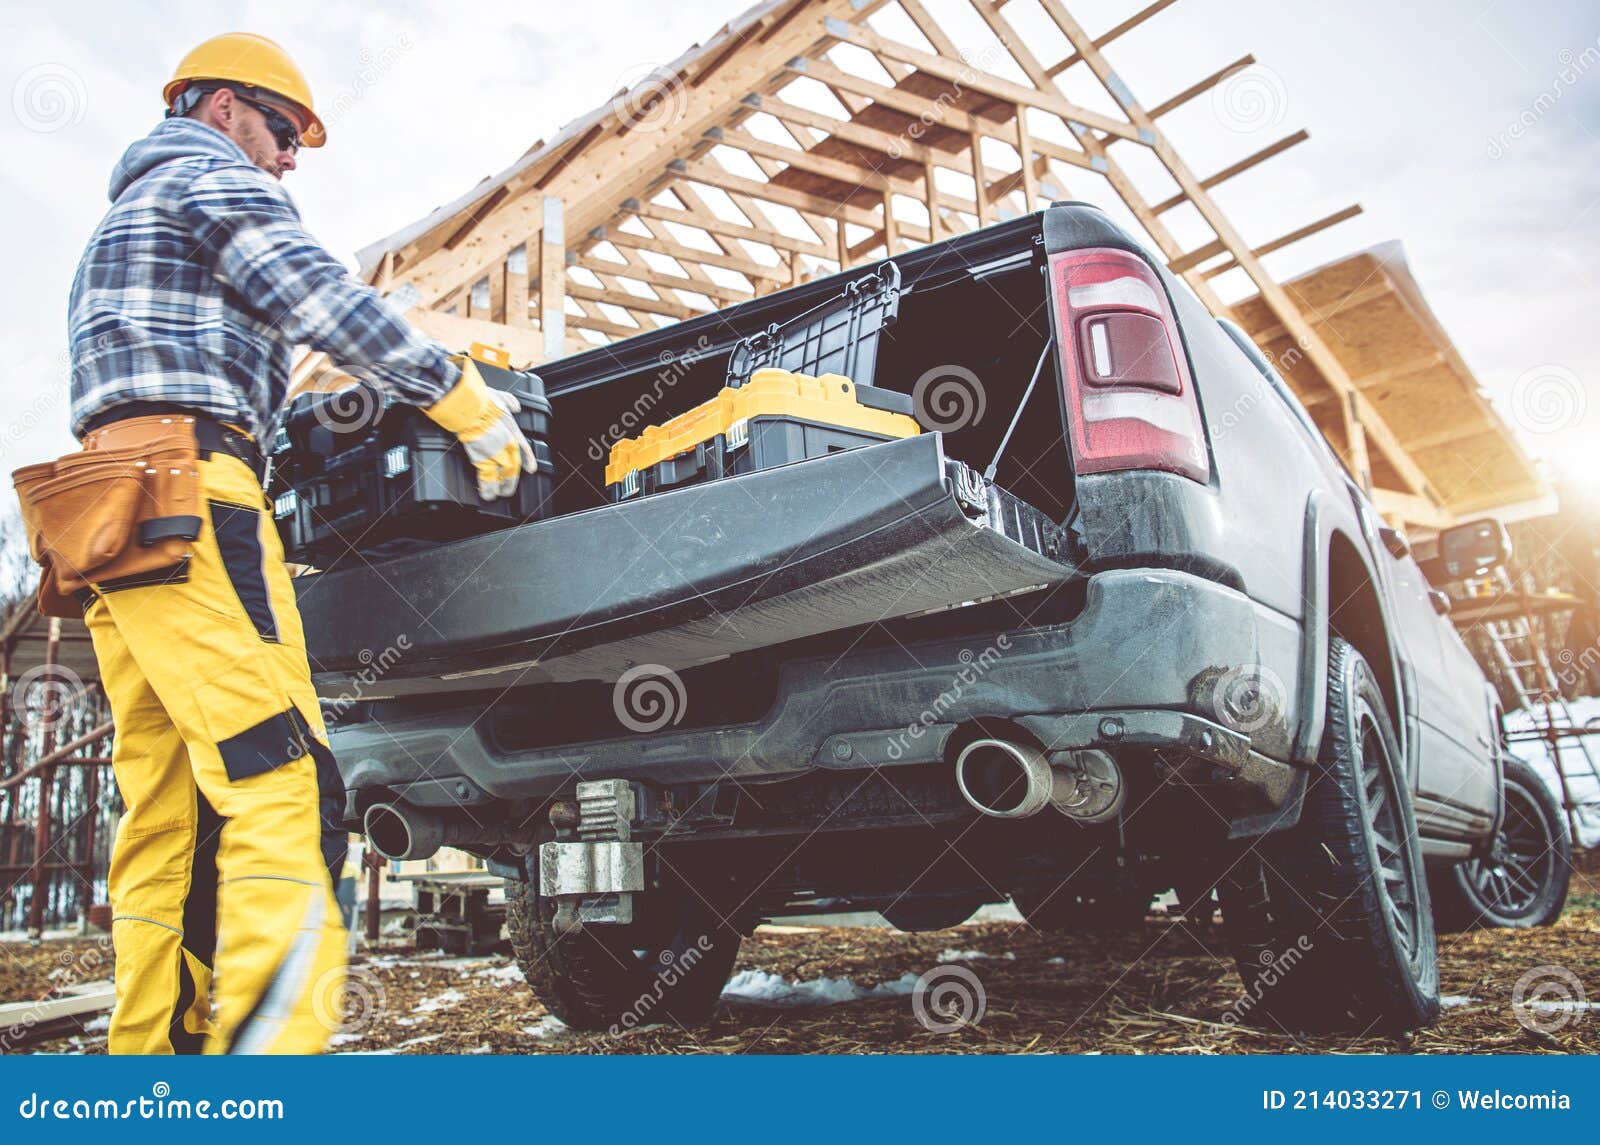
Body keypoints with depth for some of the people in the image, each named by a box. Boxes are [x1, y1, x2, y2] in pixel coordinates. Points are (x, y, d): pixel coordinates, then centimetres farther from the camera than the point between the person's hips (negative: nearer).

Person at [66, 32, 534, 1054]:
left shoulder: (125, 219, 37)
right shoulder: (215, 180, 7)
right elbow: (327, 303, -8)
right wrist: (467, 398, -5)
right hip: (187, 492, -10)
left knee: (169, 817, 4)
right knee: (284, 786, -21)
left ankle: (156, 1047, 4)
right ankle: (266, 1067, -30)